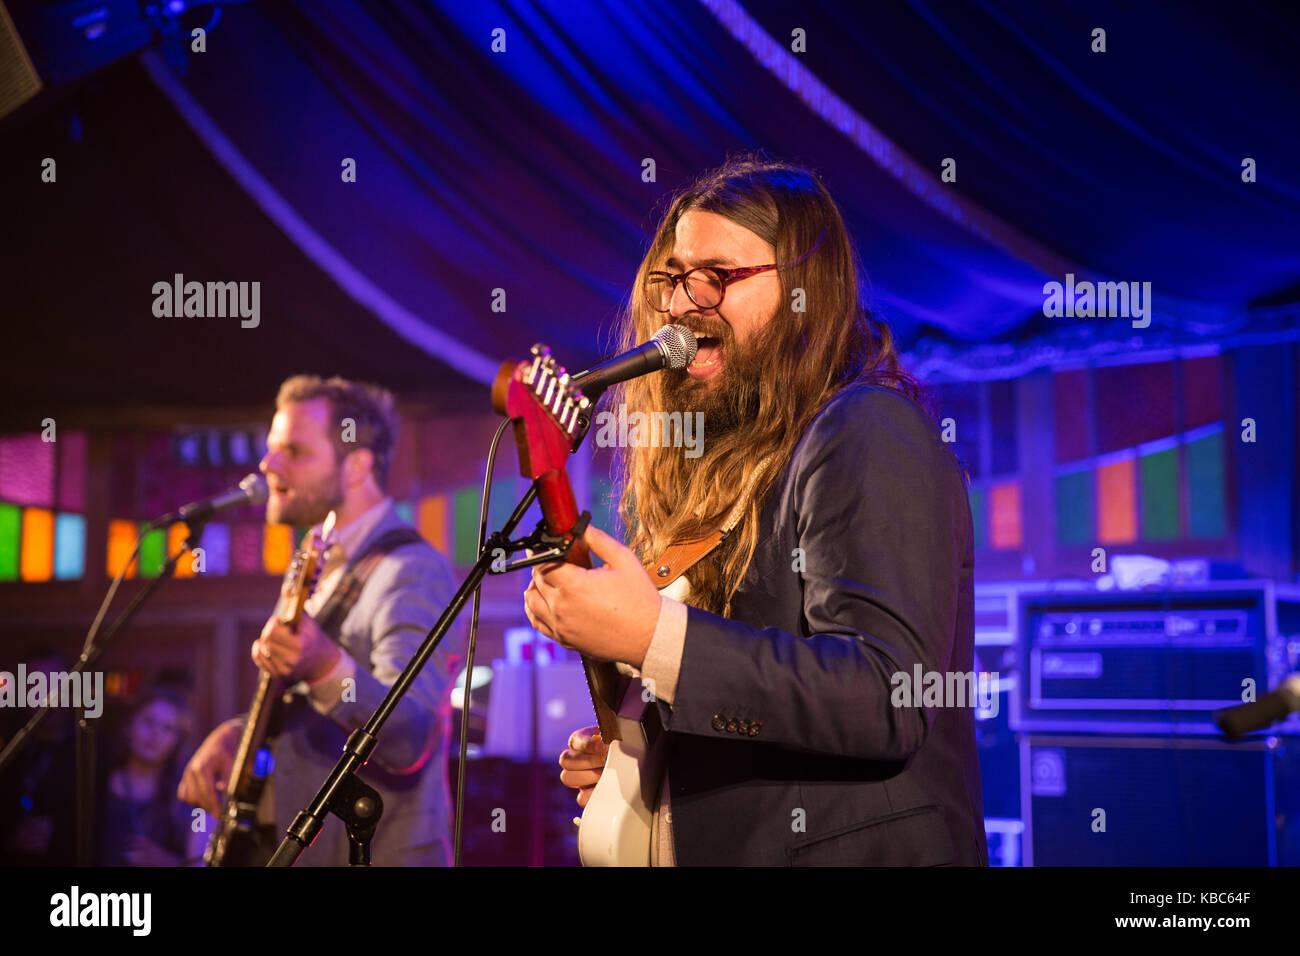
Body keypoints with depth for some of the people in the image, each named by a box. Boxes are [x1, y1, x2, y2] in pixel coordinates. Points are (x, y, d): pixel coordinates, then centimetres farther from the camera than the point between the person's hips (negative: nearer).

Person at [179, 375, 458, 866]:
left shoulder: (411, 570, -14)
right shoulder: (324, 569, 13)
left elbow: (409, 741, -26)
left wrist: (326, 669, -40)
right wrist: (235, 733, 5)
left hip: (377, 852, -7)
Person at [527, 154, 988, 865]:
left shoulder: (869, 438, -15)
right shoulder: (722, 460, 13)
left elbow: (890, 702, -27)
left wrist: (654, 634, -32)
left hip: (847, 849, -8)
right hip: (716, 850, 9)